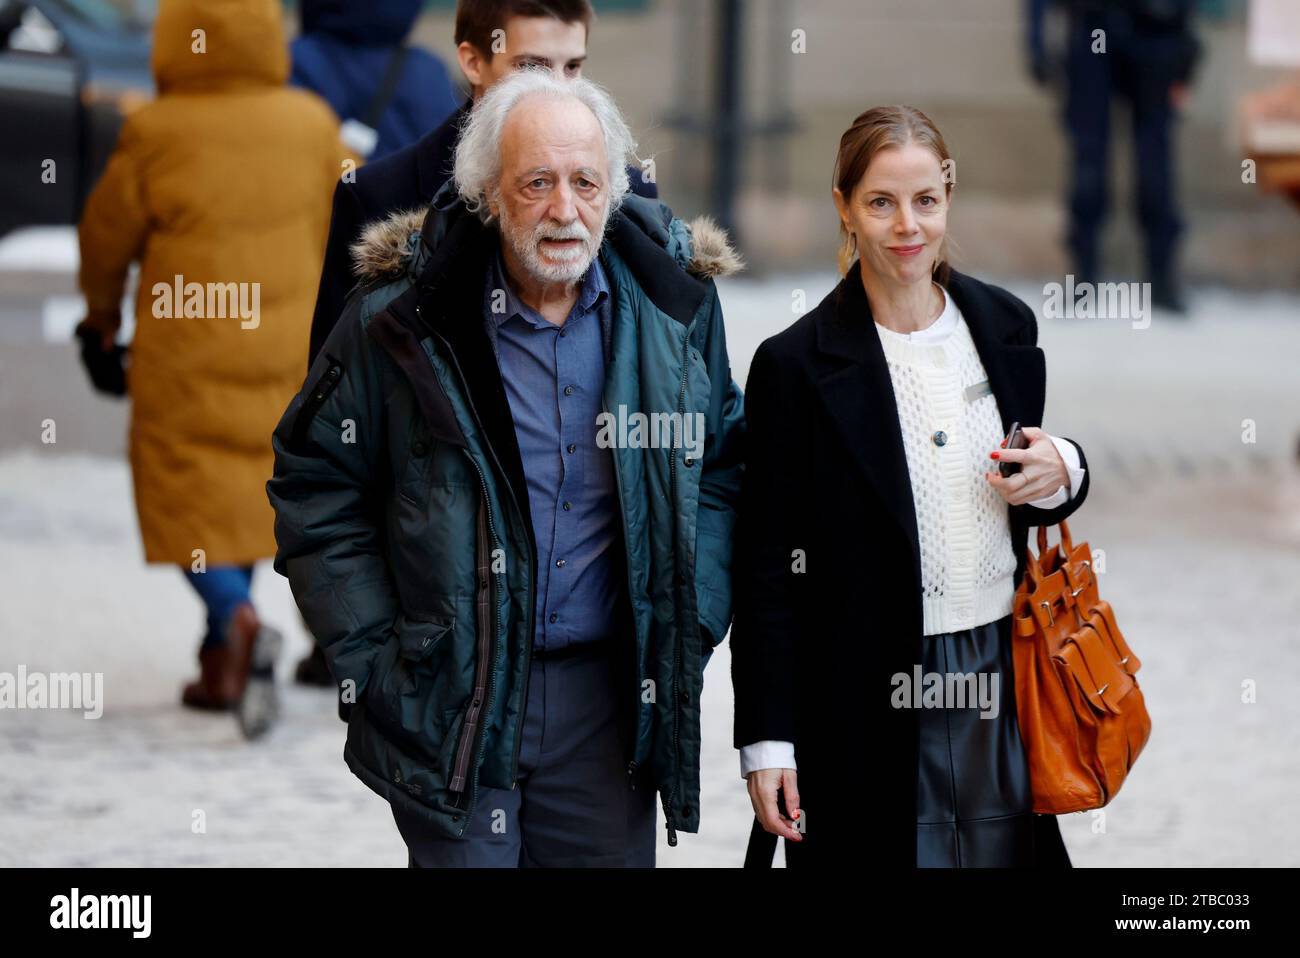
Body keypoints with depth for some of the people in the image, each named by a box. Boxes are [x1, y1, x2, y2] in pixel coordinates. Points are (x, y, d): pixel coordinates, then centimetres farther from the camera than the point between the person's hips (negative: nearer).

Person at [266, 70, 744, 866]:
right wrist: (373, 661, -5)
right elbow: (315, 487, 0)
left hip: (612, 693, 3)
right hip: (449, 701, -2)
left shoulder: (674, 302, 1)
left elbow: (721, 469, 13)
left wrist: (690, 624, 4)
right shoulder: (405, 315, -7)